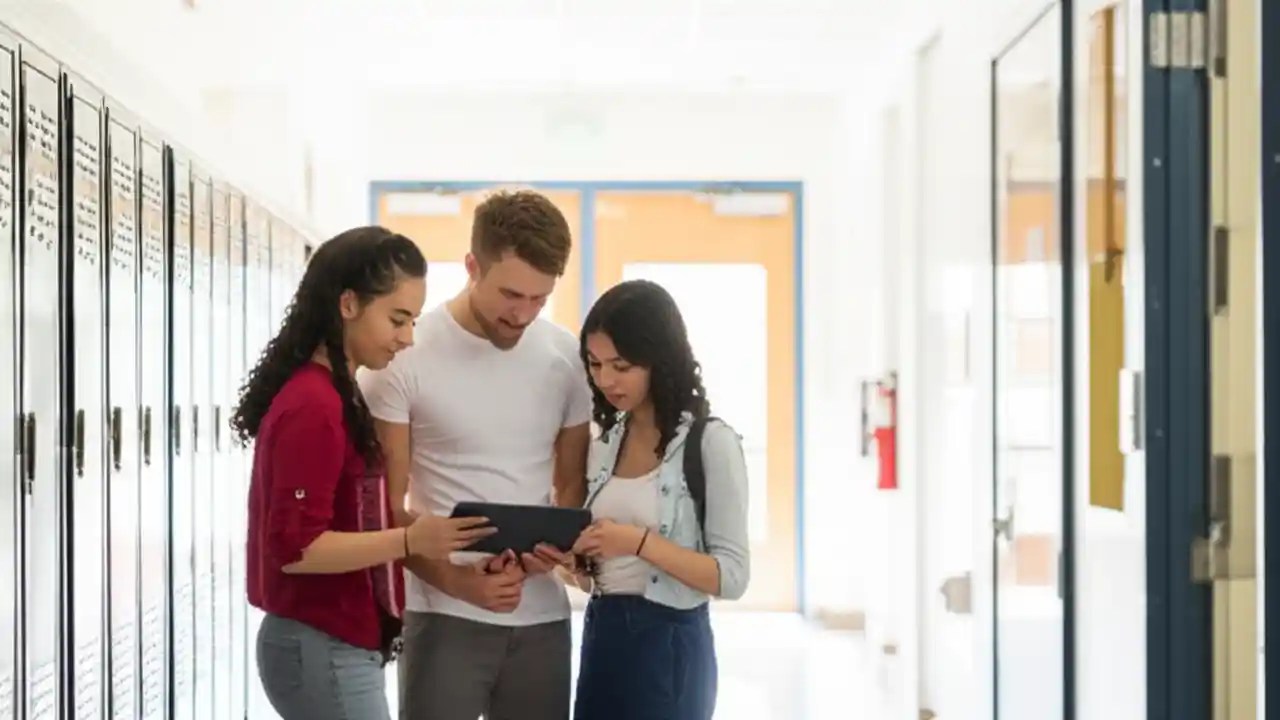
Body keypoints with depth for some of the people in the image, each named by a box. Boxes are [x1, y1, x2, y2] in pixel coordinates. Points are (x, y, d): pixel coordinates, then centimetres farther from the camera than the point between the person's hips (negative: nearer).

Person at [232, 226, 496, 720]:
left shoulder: (331, 396, 12)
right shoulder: (314, 407, -18)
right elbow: (296, 547, -22)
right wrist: (410, 541, -26)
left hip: (328, 647, 10)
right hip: (323, 652, -10)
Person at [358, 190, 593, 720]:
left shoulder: (566, 357, 3)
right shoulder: (405, 357, -8)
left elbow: (573, 483, 11)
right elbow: (385, 504, -6)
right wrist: (455, 579, -20)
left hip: (541, 616, 4)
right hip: (444, 614, -4)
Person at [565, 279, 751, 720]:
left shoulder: (710, 443, -10)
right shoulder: (605, 443, 10)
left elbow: (732, 576, -14)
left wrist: (640, 542, -23)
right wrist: (575, 559, -5)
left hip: (668, 646, -6)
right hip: (602, 638, 6)